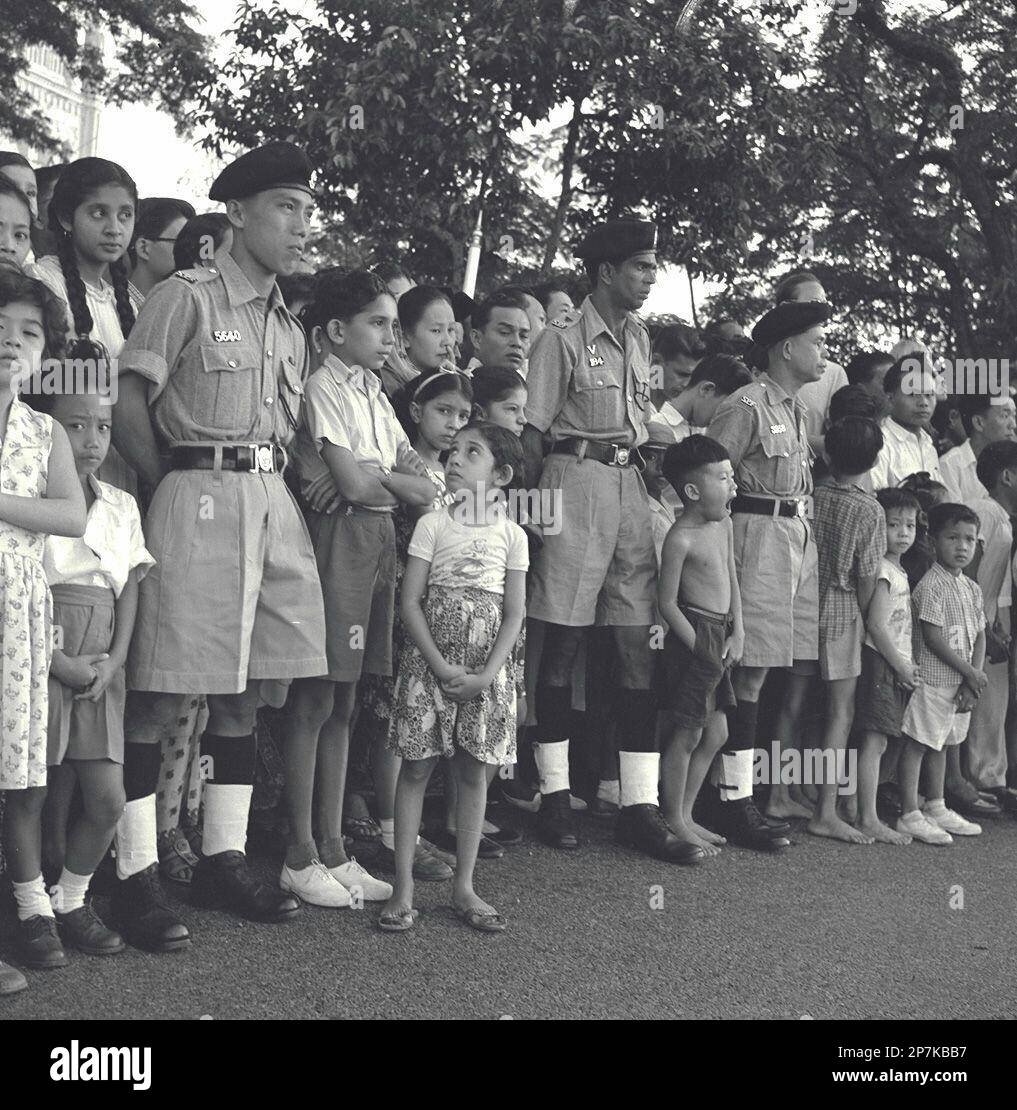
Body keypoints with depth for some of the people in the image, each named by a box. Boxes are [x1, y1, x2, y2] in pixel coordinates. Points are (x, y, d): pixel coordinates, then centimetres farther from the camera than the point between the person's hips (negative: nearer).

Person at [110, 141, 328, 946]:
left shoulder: (289, 326, 19)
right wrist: (177, 487, -4)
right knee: (158, 691, -6)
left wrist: (272, 484, 8)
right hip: (199, 497, -7)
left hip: (275, 503, 7)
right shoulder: (185, 298, -1)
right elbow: (130, 406, -6)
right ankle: (136, 874, 1)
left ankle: (224, 858, 20)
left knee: (246, 689, 10)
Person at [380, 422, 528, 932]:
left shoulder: (512, 535, 4)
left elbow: (514, 612, 2)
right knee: (416, 767, 0)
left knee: (473, 772, 7)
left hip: (486, 670, 1)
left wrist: (487, 674, -10)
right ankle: (403, 889, 6)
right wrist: (440, 666, -14)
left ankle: (464, 887, 16)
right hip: (430, 661, -1)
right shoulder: (432, 525, 1)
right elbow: (410, 602, -4)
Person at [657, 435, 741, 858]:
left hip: (721, 637, 9)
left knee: (716, 733, 13)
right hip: (693, 636, -9)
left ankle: (686, 815, 25)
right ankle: (674, 821, 11)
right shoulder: (681, 538, -15)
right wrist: (702, 648, -14)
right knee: (686, 733, -1)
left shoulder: (724, 524, 9)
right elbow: (667, 603, -14)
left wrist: (737, 634, 6)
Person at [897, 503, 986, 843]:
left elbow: (979, 636, 9)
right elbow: (933, 637, -18)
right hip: (934, 679, -8)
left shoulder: (972, 589, 11)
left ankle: (936, 809, 28)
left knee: (940, 744, 18)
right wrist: (970, 673, -13)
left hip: (962, 684, 8)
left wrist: (973, 681, -4)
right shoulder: (930, 585, -13)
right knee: (917, 744, -3)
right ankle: (910, 816, 1)